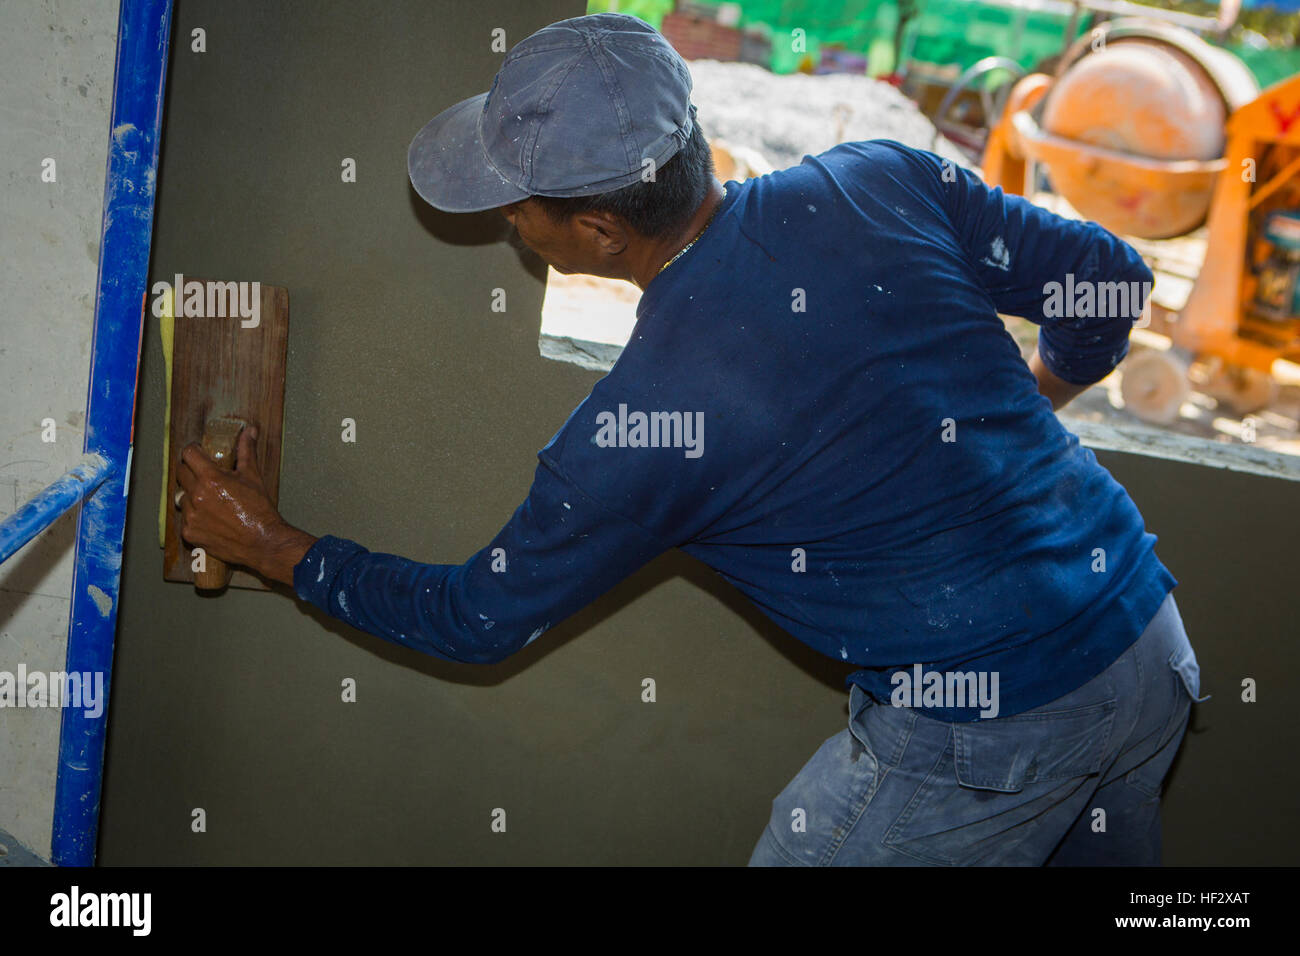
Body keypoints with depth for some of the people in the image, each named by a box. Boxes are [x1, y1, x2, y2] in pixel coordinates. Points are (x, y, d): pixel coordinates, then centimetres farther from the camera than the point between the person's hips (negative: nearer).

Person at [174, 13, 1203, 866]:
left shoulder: (637, 427, -18)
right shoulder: (883, 178, -6)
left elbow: (480, 617, -2)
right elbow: (1112, 280, 5)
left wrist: (273, 547, 12)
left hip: (989, 738, -7)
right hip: (1156, 645, 7)